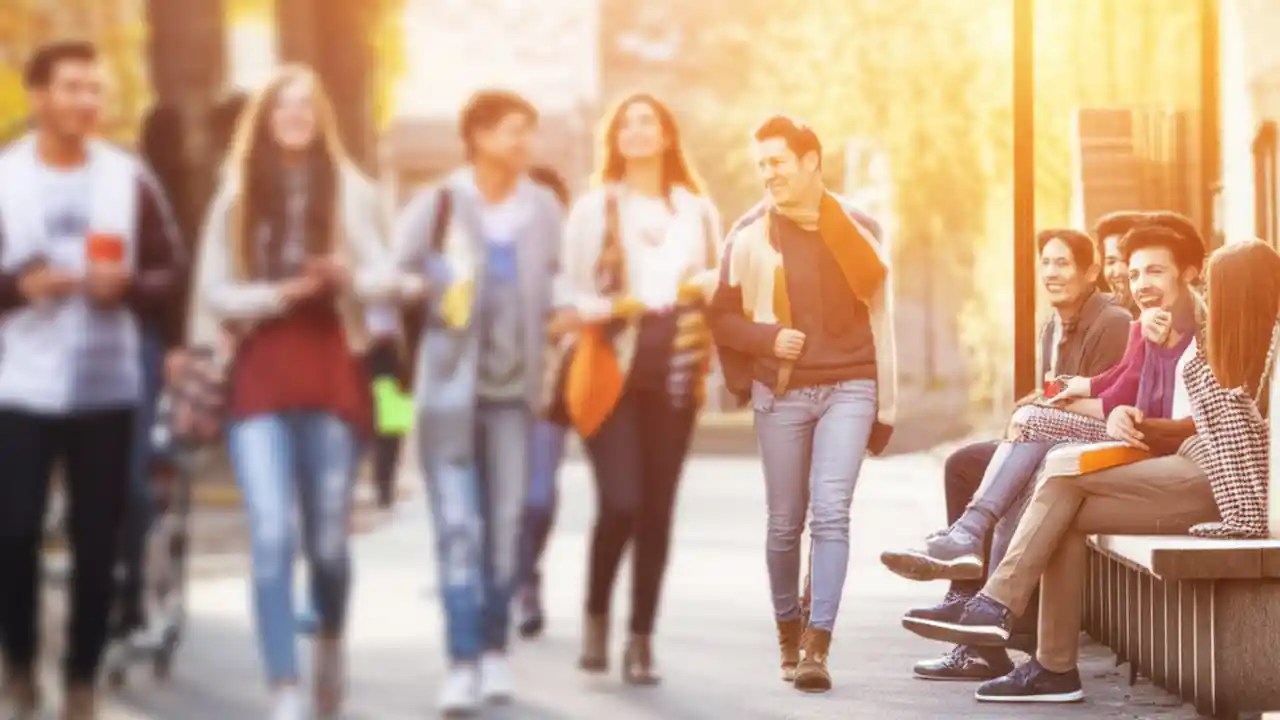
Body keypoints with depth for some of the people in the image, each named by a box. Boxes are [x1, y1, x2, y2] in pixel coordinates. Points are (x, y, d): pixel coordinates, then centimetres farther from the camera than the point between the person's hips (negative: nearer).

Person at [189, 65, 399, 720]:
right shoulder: (236, 197, 6)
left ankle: (330, 647, 38)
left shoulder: (350, 191, 3)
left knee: (326, 541, 6)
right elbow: (216, 292, 3)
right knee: (271, 538, -12)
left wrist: (347, 276, -24)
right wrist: (283, 291, -13)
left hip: (332, 374, 0)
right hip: (260, 376, 0)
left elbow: (386, 277, -2)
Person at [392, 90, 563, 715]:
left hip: (513, 385, 3)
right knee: (457, 525, -7)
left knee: (505, 524, 6)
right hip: (447, 385, -3)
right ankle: (462, 663, -6)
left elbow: (556, 289, 12)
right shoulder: (437, 205, -5)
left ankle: (495, 652, 17)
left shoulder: (543, 210, 4)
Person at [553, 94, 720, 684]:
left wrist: (707, 295, -6)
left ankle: (642, 640, 10)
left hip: (674, 372, 3)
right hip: (611, 370, -3)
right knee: (620, 503, -14)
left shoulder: (698, 210, 12)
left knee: (657, 510, 2)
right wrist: (611, 308, -16)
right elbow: (571, 294, 2)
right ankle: (596, 615, 11)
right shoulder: (593, 208, 4)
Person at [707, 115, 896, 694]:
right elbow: (721, 318, 8)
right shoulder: (750, 234, 2)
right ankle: (789, 636, 23)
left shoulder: (859, 230, 5)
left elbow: (880, 321, 9)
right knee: (785, 523, 5)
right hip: (781, 392, 1)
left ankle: (817, 646, -15)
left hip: (849, 389, -1)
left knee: (831, 511, -13)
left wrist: (885, 409, 10)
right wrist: (767, 338, -12)